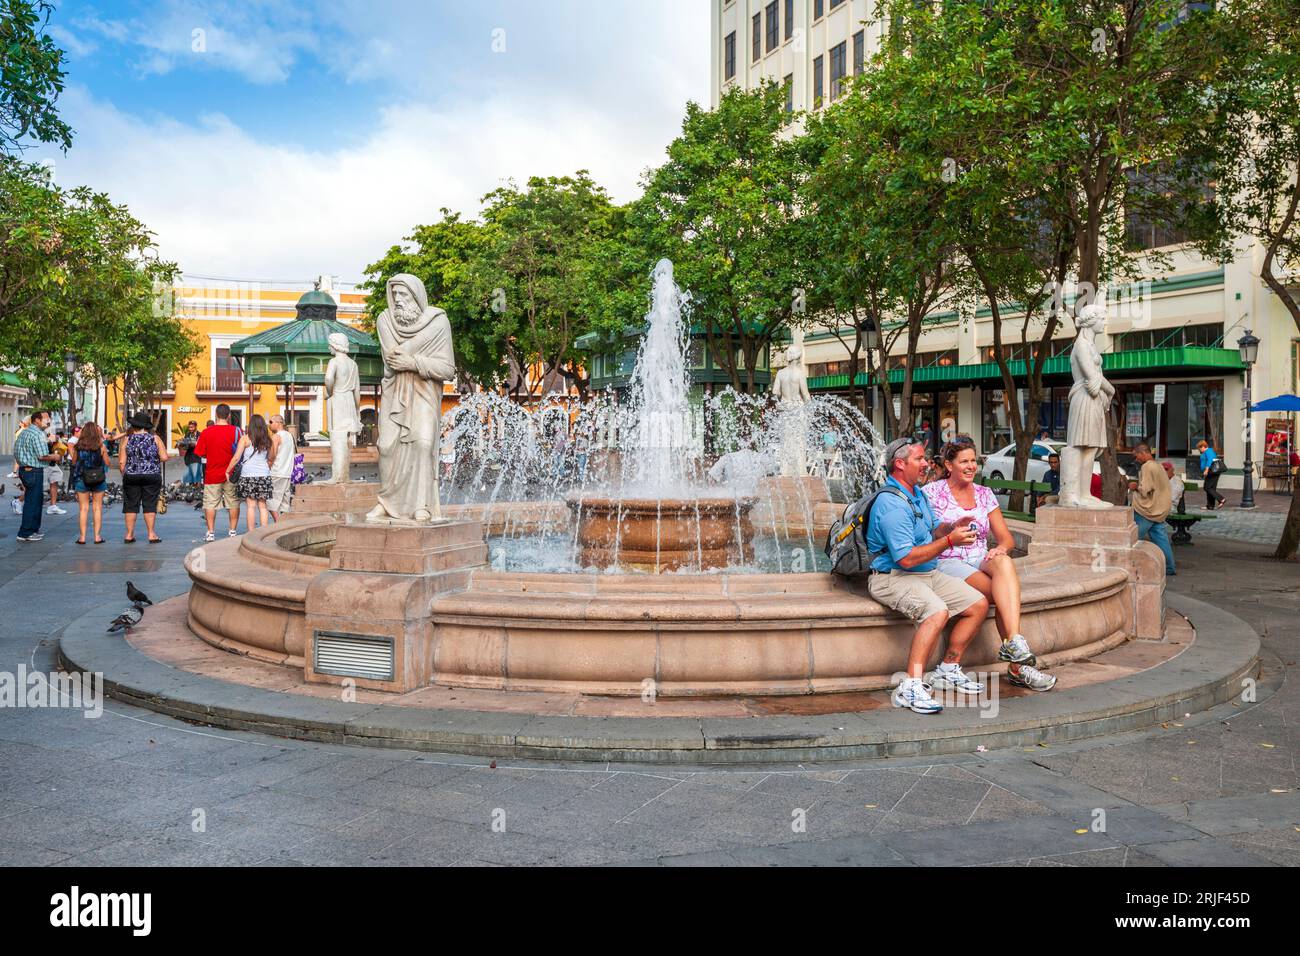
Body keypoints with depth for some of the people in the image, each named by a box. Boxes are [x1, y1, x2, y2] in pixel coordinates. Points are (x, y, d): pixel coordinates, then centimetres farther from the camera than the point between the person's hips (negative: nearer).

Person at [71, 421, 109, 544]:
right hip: (99, 479, -1)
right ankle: (97, 536, 6)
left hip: (81, 479, 1)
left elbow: (74, 462, 5)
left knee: (83, 508, 6)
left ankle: (82, 537, 5)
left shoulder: (78, 446, -5)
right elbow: (107, 463, -1)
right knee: (97, 508, 7)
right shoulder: (101, 446, -7)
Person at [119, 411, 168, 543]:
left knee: (131, 505, 7)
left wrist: (125, 475, 11)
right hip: (152, 477, -1)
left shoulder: (128, 439, 1)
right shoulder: (155, 438, 0)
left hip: (131, 477, 1)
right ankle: (151, 534, 2)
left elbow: (121, 461, -2)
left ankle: (129, 534, 9)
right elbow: (164, 457, -7)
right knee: (150, 505, 3)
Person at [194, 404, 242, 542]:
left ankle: (210, 533, 2)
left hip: (212, 474, -1)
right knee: (233, 502, 10)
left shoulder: (206, 432, -6)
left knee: (210, 503, 4)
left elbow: (200, 453, -1)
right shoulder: (236, 431, -6)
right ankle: (233, 531, 11)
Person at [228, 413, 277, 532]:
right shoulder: (268, 440, 7)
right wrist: (275, 445, 25)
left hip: (248, 474, -3)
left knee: (251, 506, -1)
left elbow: (236, 457, -5)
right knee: (262, 506, 6)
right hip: (264, 474, 3)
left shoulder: (245, 438, -2)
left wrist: (227, 471, 1)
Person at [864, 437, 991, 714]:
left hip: (929, 574, 10)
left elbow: (934, 529, 20)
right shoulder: (891, 504, -21)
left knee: (979, 604, 3)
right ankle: (910, 687, -34)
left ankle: (947, 670, 11)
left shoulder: (917, 494, 14)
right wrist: (950, 541, -21)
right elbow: (907, 558, -25)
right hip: (893, 577, -10)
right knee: (937, 611, -35)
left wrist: (952, 526, -3)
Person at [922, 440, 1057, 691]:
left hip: (980, 561, 4)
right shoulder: (932, 492, 1)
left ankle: (1013, 644, -43)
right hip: (946, 563, -4)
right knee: (1004, 594, -29)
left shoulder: (984, 494, 15)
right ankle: (1017, 667, -30)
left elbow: (1006, 538, 12)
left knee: (1005, 563, -33)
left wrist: (1001, 548, -10)